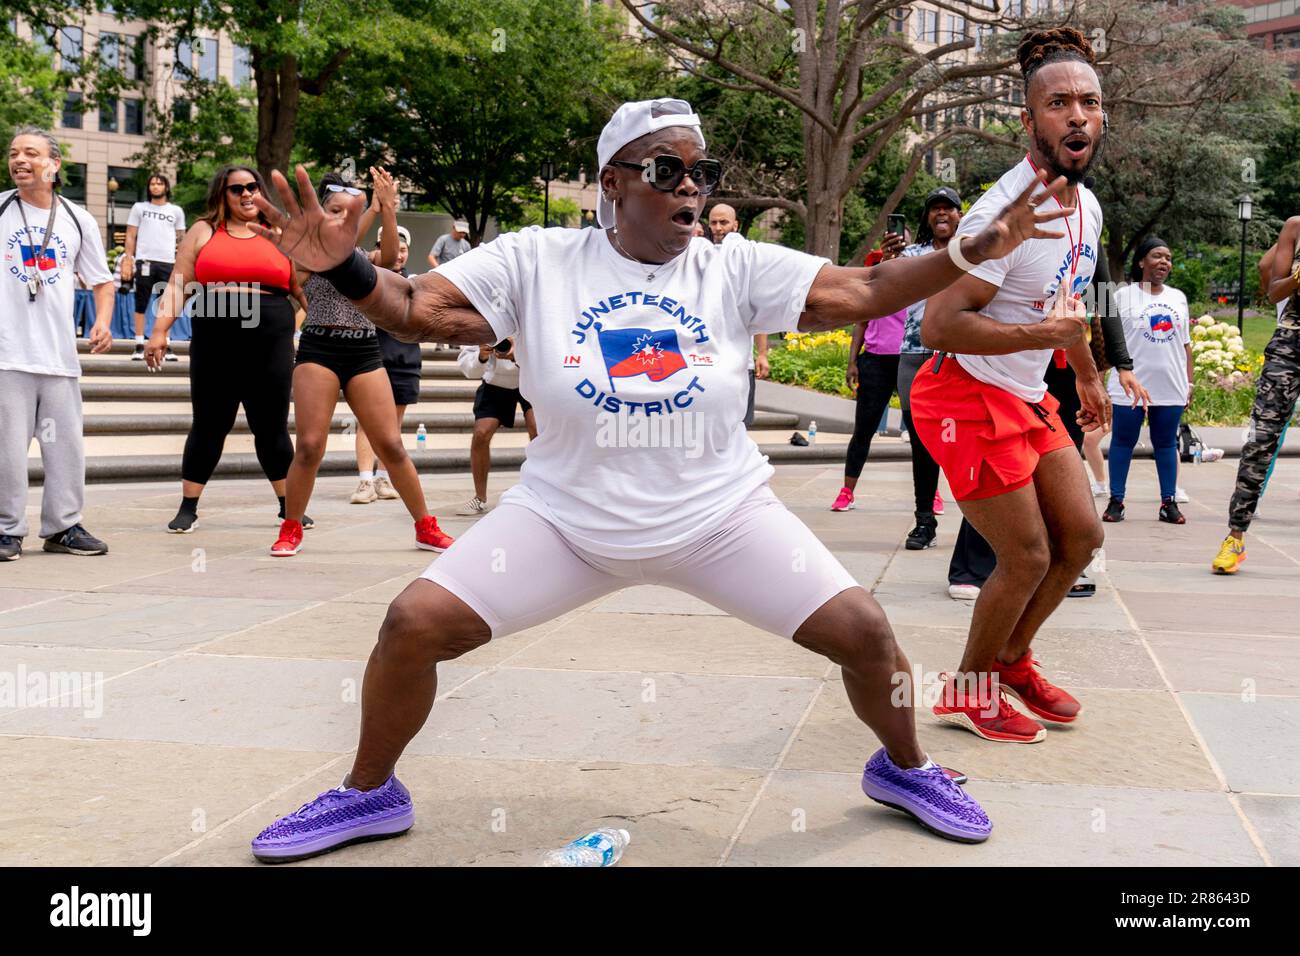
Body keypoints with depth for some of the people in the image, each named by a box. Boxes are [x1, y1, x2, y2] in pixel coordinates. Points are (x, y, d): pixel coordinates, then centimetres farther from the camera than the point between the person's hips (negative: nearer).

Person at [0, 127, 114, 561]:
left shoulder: (78, 220, 10)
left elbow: (102, 280, 17)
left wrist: (102, 321, 1)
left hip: (59, 353, 3)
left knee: (66, 443, 6)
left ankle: (63, 526, 17)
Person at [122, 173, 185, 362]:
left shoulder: (176, 211, 14)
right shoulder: (139, 208, 11)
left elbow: (181, 239, 16)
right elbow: (131, 236, 10)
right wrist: (128, 260, -1)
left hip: (168, 263, 1)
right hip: (144, 261, -1)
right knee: (141, 305, 0)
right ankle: (139, 346, 3)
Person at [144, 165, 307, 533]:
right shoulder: (204, 232, 9)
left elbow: (304, 289, 13)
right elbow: (177, 286, 5)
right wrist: (159, 331, -5)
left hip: (271, 344, 0)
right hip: (215, 344, 0)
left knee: (272, 427, 6)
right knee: (208, 426, 5)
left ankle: (288, 505, 18)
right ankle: (188, 508, 14)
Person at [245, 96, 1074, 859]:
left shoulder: (736, 269, -6)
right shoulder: (537, 261, -8)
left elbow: (862, 293, -12)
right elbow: (417, 308, -12)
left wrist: (972, 253, -24)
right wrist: (345, 270, -32)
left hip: (720, 514, 1)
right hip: (566, 516, 0)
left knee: (863, 631, -8)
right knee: (413, 624, -10)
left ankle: (904, 768, 24)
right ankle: (370, 794, 17)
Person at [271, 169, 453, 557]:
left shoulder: (365, 256, 14)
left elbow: (389, 256, -9)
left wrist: (388, 208, -23)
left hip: (364, 353, 2)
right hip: (318, 350, -2)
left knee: (392, 446, 0)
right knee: (309, 446, -7)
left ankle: (426, 528, 10)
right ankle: (291, 530, 10)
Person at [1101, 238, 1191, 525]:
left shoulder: (1178, 298, 13)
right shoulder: (1124, 296, 0)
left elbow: (1185, 345, 15)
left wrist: (1189, 383, 12)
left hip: (1170, 387, 4)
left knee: (1166, 444, 7)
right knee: (1123, 442, 3)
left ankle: (1169, 502, 12)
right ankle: (1116, 501, 9)